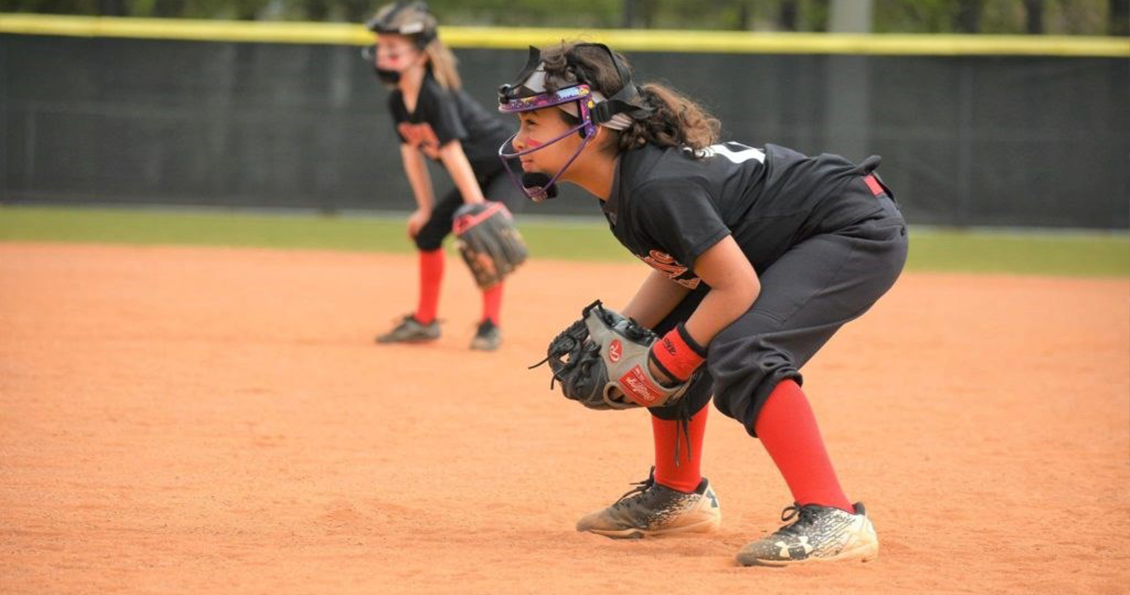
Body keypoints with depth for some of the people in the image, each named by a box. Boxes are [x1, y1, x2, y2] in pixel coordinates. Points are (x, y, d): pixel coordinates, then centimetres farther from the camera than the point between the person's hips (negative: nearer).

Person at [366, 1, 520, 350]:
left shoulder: (437, 96, -31)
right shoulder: (397, 102, -7)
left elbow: (453, 155, -34)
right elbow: (411, 153, 3)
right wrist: (425, 209, 4)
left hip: (508, 166, -9)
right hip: (477, 174, 9)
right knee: (427, 232, 6)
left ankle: (490, 325, -15)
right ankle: (425, 321, 19)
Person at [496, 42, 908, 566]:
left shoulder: (657, 186, -29)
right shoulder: (622, 179, 0)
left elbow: (737, 288, -26)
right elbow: (681, 264, 12)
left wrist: (669, 359, -17)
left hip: (861, 232, -11)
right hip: (790, 243, 11)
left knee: (740, 351, -28)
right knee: (672, 340, 14)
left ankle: (833, 520, -28)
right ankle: (677, 496, 33)